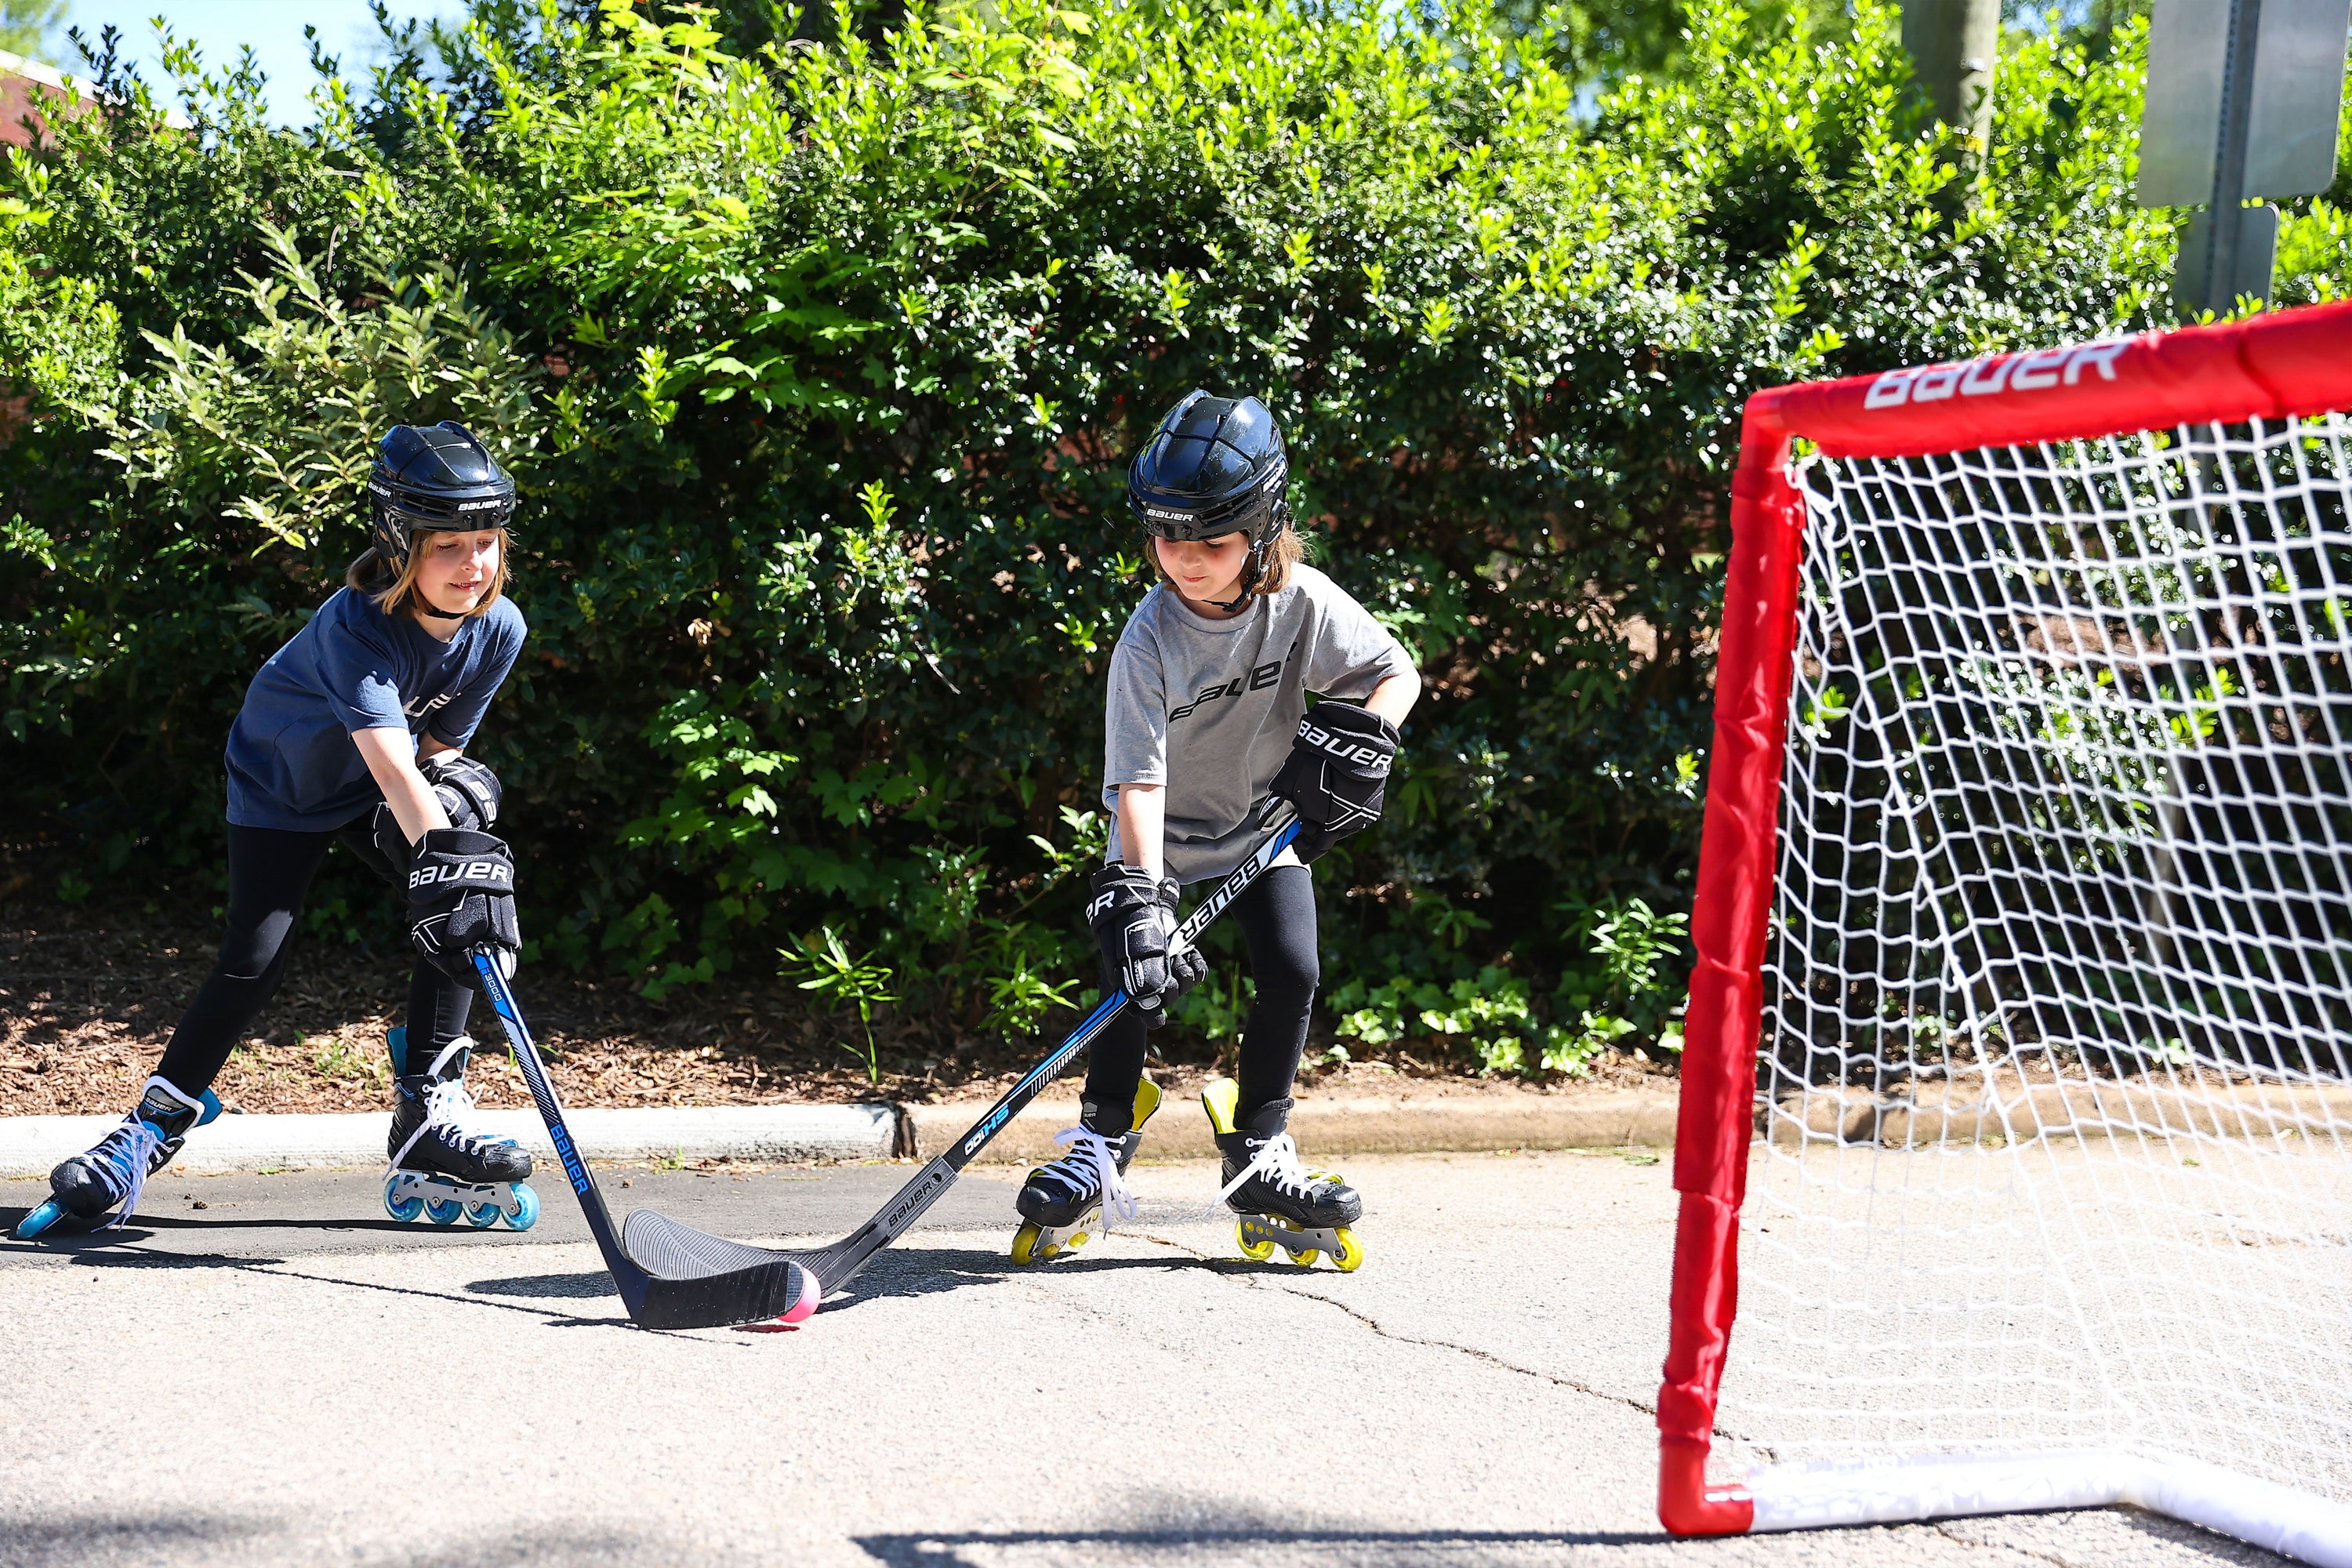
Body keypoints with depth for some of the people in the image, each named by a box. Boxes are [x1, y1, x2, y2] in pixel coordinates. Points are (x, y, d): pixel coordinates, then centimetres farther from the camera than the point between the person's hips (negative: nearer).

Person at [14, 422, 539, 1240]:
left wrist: (454, 784, -27)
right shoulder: (356, 625, -36)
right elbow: (389, 762, -50)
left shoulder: (497, 629, -19)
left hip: (375, 797, 5)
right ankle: (153, 1127, 7)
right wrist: (441, 846, -63)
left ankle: (426, 1116, -12)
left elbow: (437, 744, -6)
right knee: (254, 958, -12)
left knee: (473, 895, -17)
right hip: (281, 782, -4)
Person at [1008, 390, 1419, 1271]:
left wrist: (1361, 731, -28)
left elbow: (1397, 672, -7)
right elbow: (1139, 778, -32)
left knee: (1291, 973, -12)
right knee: (1139, 985, -15)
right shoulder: (1149, 642, -26)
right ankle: (1101, 1148, 8)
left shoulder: (1302, 602, -19)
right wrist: (1140, 890, -45)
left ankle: (1257, 1157, 6)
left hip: (1267, 820, 2)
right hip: (1164, 834, -2)